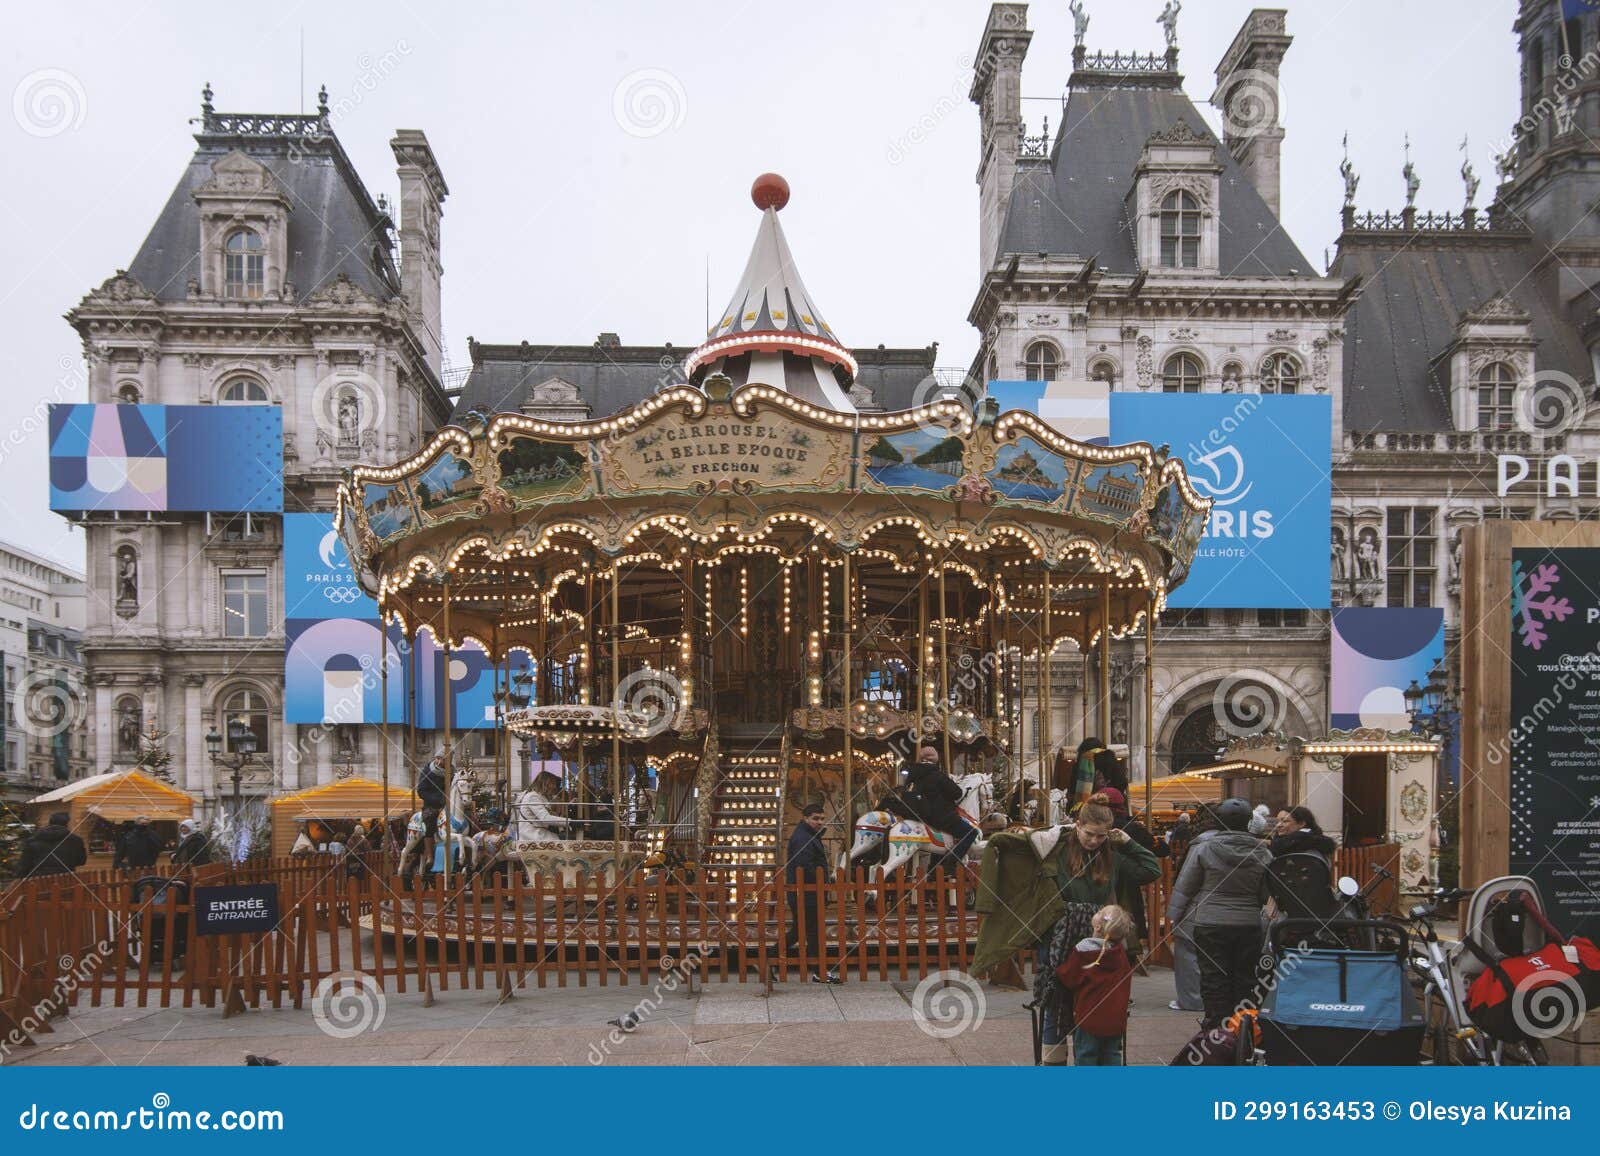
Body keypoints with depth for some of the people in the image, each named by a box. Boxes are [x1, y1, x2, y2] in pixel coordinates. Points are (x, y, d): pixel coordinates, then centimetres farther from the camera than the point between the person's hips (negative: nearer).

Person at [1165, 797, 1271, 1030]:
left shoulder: (1203, 848, -7)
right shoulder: (1262, 852, 1)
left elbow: (1184, 888, -3)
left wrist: (1174, 917, 6)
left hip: (1210, 924, -3)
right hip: (1250, 925, 3)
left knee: (1214, 978, 5)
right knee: (1245, 979, 12)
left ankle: (1216, 1026, 7)